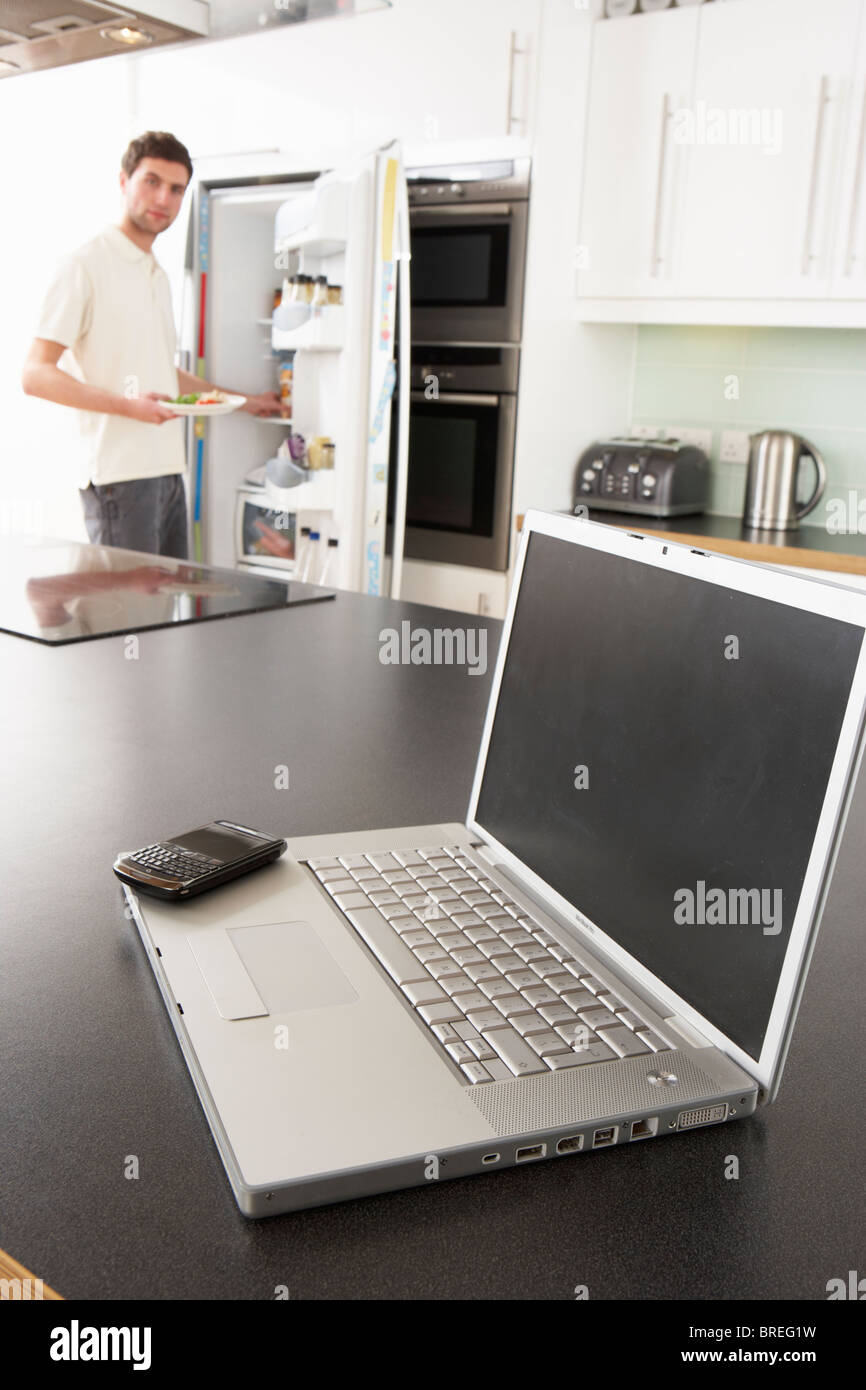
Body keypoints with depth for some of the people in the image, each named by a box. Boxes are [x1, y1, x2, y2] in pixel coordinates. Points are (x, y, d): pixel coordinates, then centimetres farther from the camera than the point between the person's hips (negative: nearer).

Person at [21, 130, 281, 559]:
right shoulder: (85, 266, -4)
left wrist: (245, 402, 31)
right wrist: (126, 405, -22)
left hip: (168, 472, 8)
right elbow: (35, 374, -11)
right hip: (120, 475, -8)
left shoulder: (157, 274, 21)